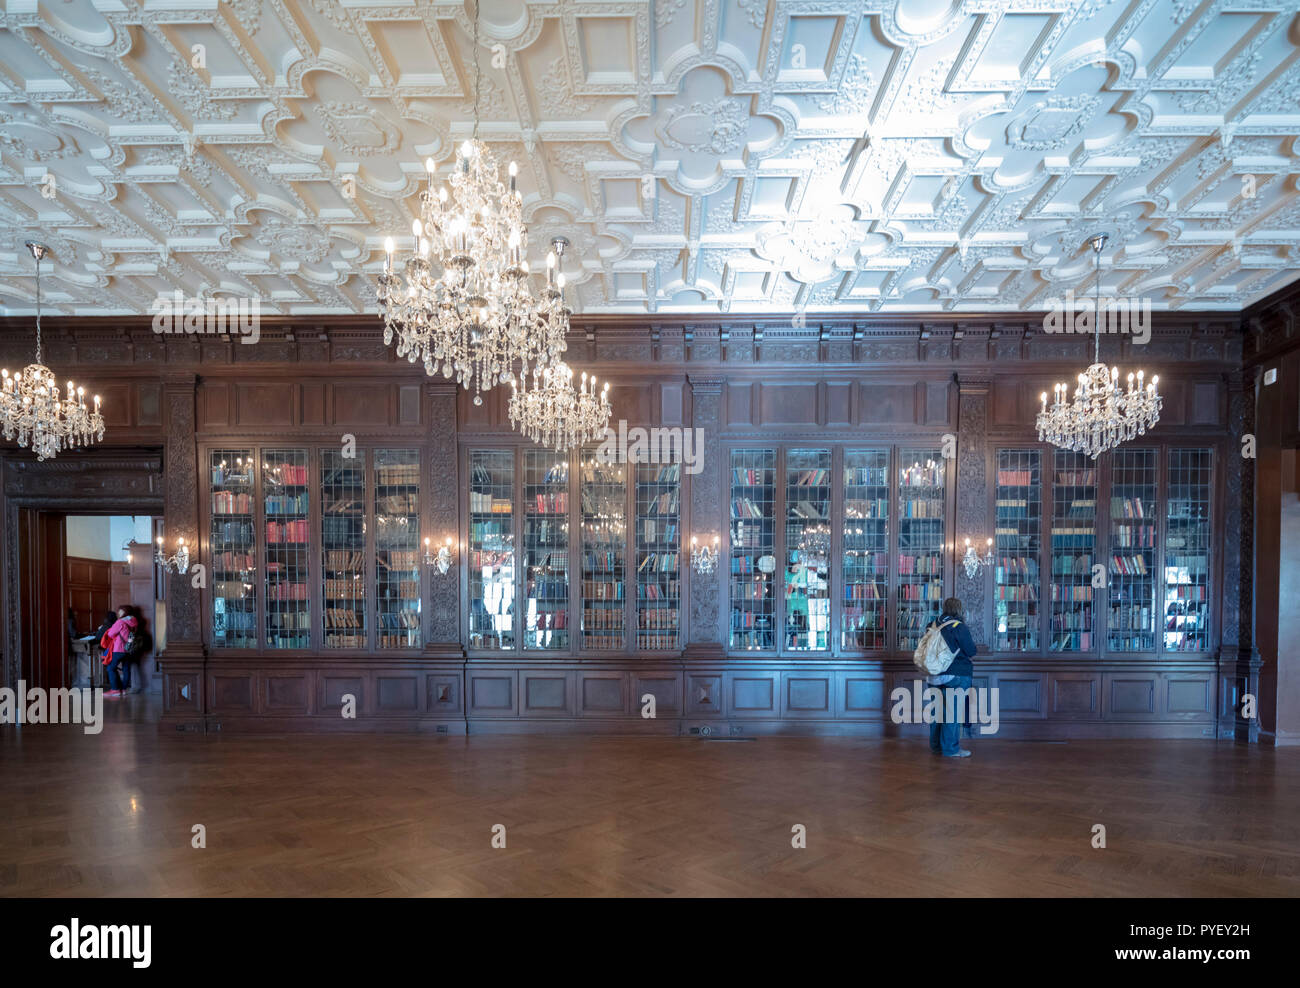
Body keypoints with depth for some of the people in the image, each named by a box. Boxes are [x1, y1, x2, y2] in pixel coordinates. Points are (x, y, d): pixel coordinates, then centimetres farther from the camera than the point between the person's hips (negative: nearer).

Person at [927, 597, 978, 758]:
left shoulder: (933, 625, 5)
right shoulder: (959, 627, -14)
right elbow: (971, 651, -9)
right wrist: (975, 647, 12)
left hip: (935, 675, 7)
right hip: (957, 675, -6)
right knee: (953, 711, -1)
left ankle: (936, 745, 23)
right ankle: (950, 749, 3)